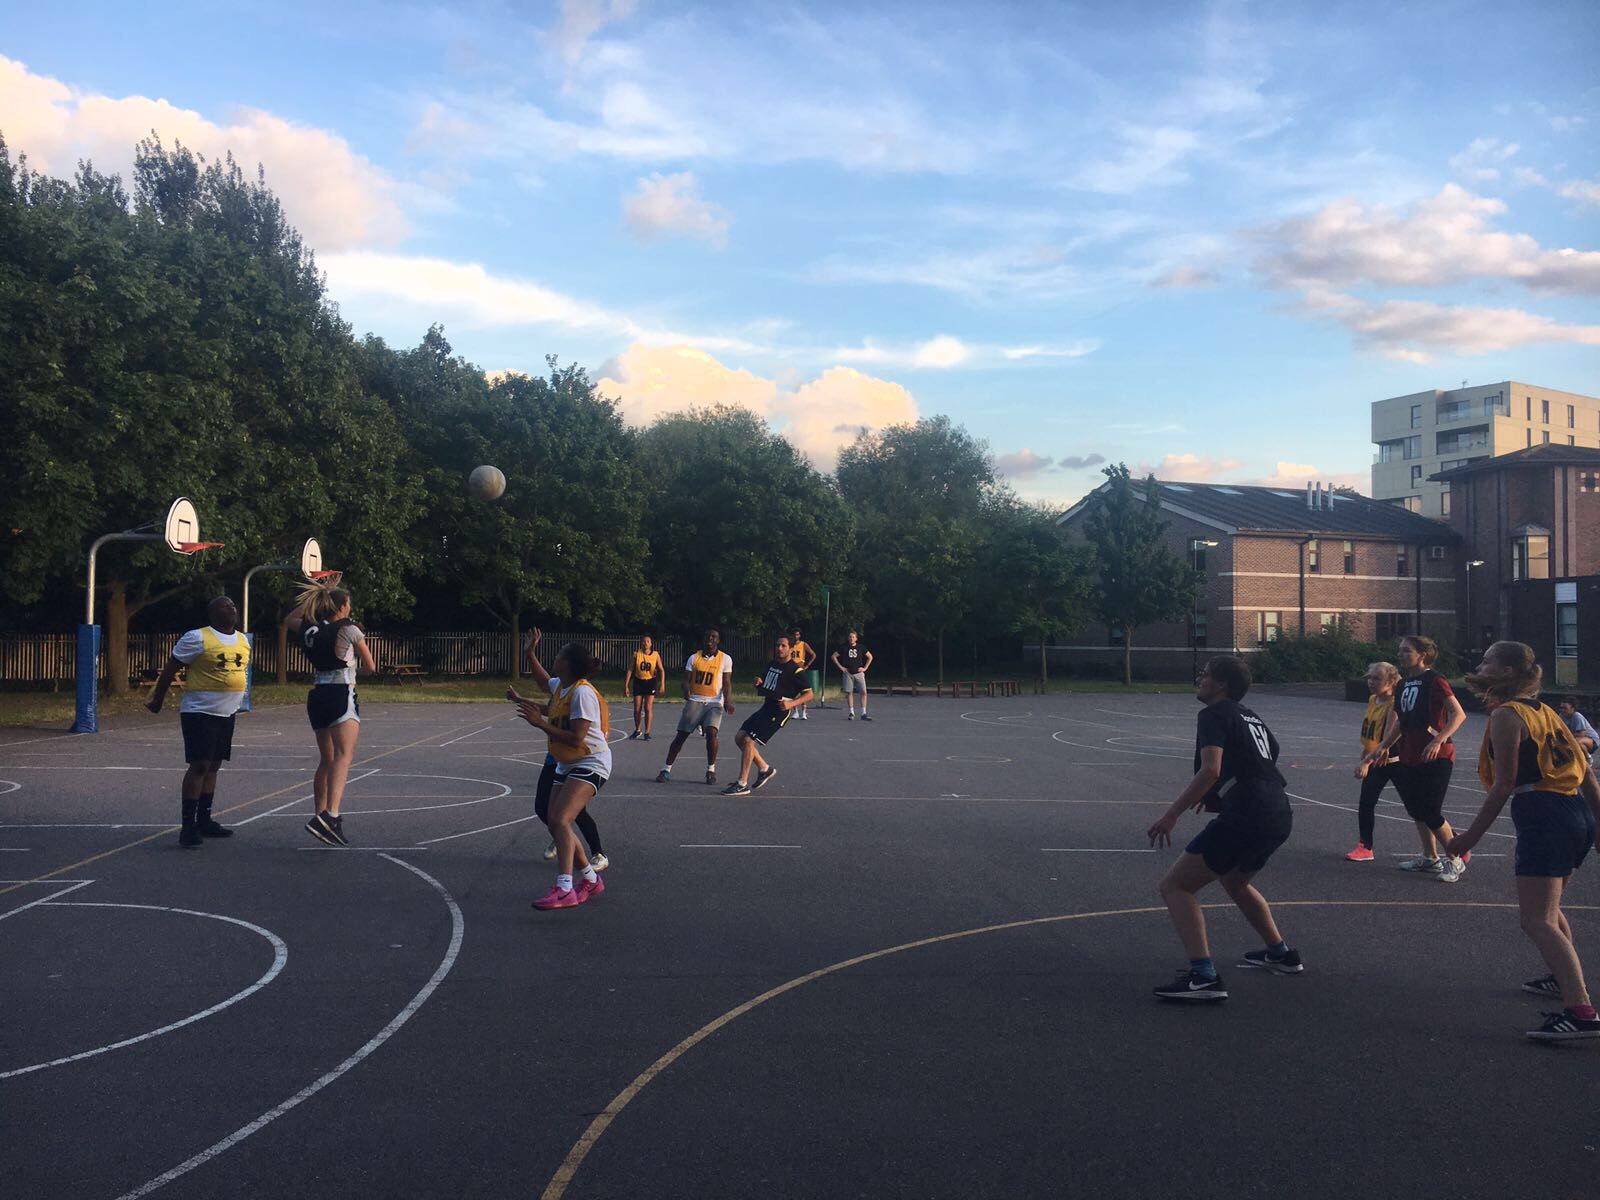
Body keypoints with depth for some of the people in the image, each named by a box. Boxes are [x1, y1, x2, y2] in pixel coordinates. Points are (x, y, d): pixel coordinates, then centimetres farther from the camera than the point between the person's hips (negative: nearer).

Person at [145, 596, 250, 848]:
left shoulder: (242, 640, 10)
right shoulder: (197, 638, -11)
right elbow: (170, 669, -7)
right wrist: (157, 700, -3)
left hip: (226, 714, 7)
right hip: (199, 712, -7)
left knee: (213, 766, 12)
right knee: (199, 765, -11)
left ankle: (204, 820, 21)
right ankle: (187, 826, -9)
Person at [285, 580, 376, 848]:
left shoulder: (310, 630, 11)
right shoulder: (350, 630, -2)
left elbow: (289, 620, 36)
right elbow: (370, 667, 7)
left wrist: (312, 596, 30)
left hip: (317, 696, 7)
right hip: (341, 695, -7)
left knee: (326, 761, 18)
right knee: (344, 756, -19)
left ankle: (322, 816, 23)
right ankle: (330, 815, -38)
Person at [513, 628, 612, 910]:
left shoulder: (582, 693, -21)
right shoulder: (560, 686, 6)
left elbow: (576, 739, -27)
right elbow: (544, 681, 34)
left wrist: (540, 723, -25)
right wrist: (530, 653, 27)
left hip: (590, 764, -10)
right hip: (566, 765, 10)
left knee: (560, 820, -24)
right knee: (554, 822, 7)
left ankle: (564, 889, -30)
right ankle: (591, 881, 21)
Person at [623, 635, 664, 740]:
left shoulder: (656, 655, -5)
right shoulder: (636, 654, -6)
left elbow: (661, 670, 1)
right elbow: (630, 670, -4)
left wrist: (662, 684, -7)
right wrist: (626, 686, -7)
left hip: (651, 682, -1)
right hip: (638, 681, 1)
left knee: (648, 708, -7)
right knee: (637, 709, 6)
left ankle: (647, 732, 1)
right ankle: (637, 730, 27)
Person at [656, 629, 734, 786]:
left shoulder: (725, 659, 3)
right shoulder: (694, 658, 8)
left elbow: (727, 683, 0)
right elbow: (686, 679, 3)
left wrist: (728, 701, -17)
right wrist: (686, 690, -20)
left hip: (714, 702, -2)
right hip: (694, 701, 2)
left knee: (711, 733, -23)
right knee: (681, 735, -3)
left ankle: (711, 769, -5)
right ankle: (666, 770, 7)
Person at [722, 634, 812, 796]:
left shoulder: (794, 670, -10)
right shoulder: (772, 664, 14)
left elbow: (808, 693, -12)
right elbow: (763, 687, 26)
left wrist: (791, 703, -27)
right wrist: (758, 683, 1)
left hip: (778, 712, -9)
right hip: (765, 708, 9)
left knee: (748, 741, -15)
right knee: (740, 738, 6)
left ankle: (742, 785, -9)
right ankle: (765, 769, 20)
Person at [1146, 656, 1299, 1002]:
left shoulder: (1213, 716, -5)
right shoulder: (1250, 717, 22)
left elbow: (1211, 769, -20)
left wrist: (1172, 814, -19)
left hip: (1245, 817, -9)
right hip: (1280, 815, 9)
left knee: (1174, 886, -6)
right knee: (1235, 881, 35)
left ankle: (1204, 977, -17)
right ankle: (1281, 954, 43)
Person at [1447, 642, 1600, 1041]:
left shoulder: (1505, 715, -9)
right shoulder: (1543, 710, 17)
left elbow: (1504, 784, -14)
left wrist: (1471, 836, -11)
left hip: (1541, 816, -10)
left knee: (1537, 921, -12)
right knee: (1547, 907, 30)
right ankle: (1563, 978, 47)